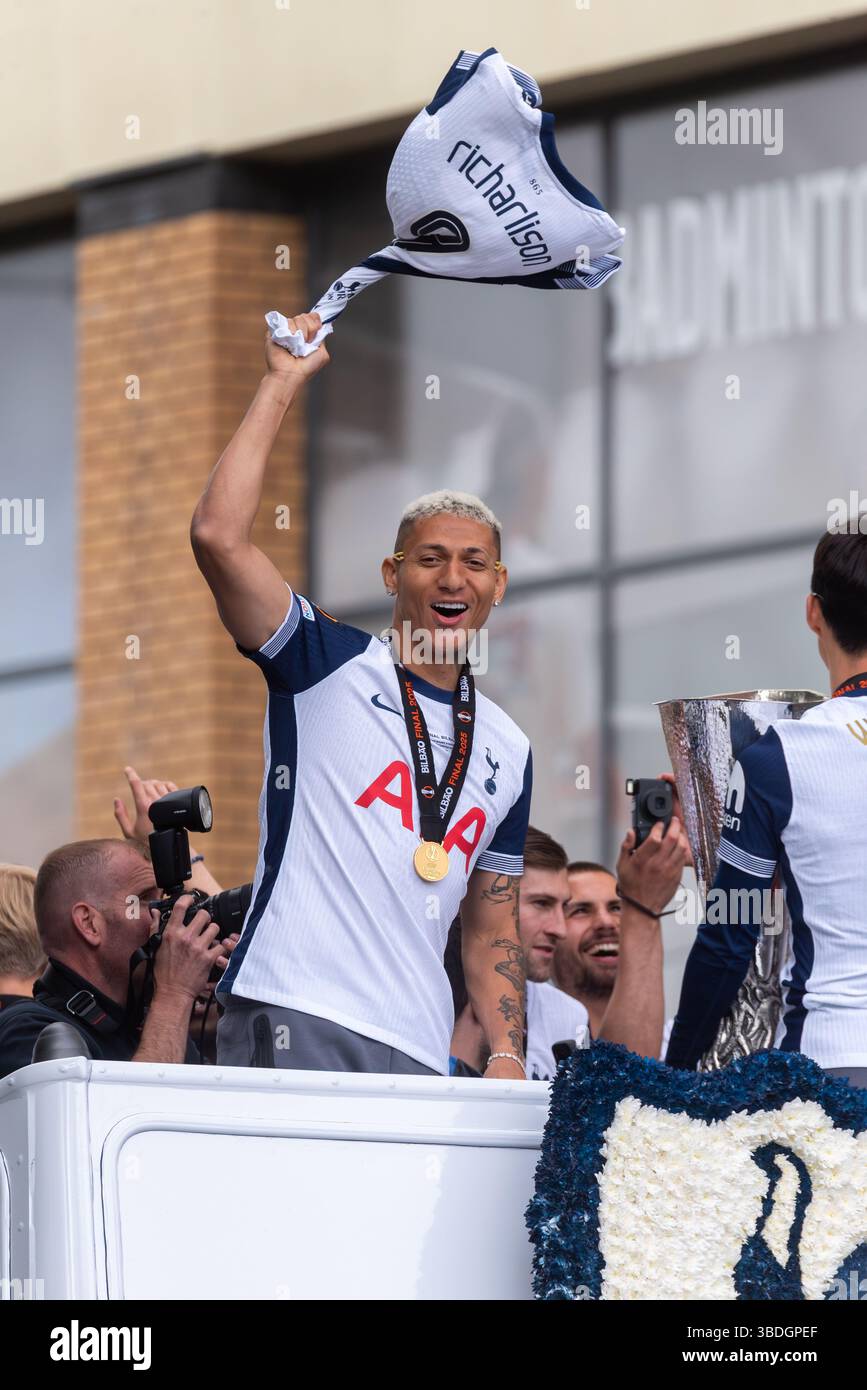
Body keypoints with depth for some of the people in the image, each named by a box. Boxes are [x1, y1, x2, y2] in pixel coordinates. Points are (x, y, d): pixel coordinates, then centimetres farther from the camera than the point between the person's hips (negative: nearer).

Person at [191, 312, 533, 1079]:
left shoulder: (506, 749, 20)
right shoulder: (331, 665, 6)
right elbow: (219, 535, -9)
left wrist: (508, 1056, 7)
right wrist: (281, 385, -2)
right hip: (293, 1028, -5)